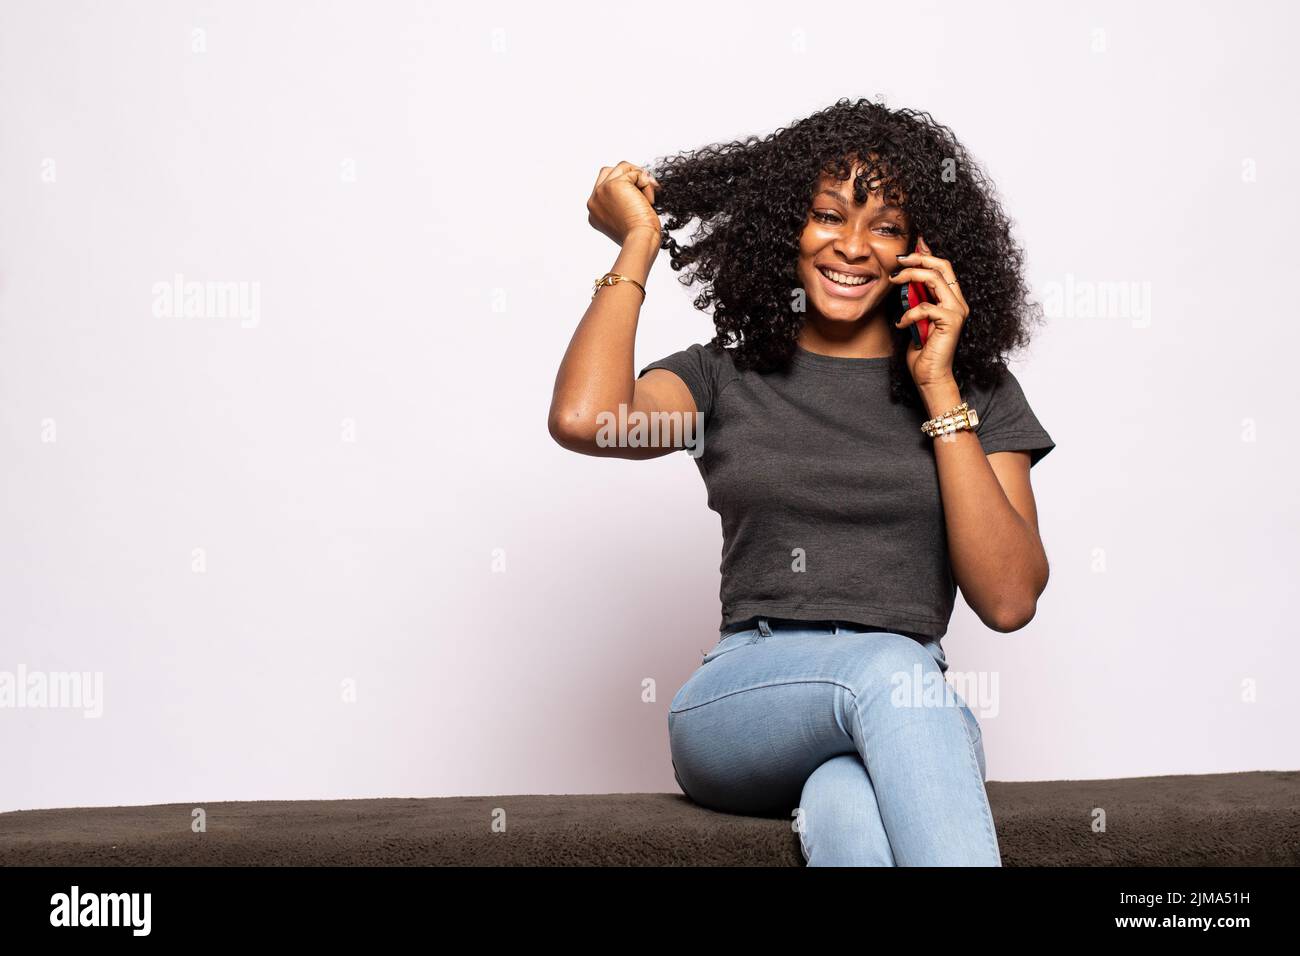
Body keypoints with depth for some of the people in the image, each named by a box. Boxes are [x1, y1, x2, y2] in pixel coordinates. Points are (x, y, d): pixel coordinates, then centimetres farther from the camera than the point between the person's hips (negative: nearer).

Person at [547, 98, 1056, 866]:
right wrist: (638, 245, 4)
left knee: (847, 810, -39)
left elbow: (1009, 601, -2)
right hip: (740, 711, 0)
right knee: (889, 664, -35)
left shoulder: (977, 390, 12)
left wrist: (938, 389, -5)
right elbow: (583, 419, -12)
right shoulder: (725, 378, 12)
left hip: (908, 720, 0)